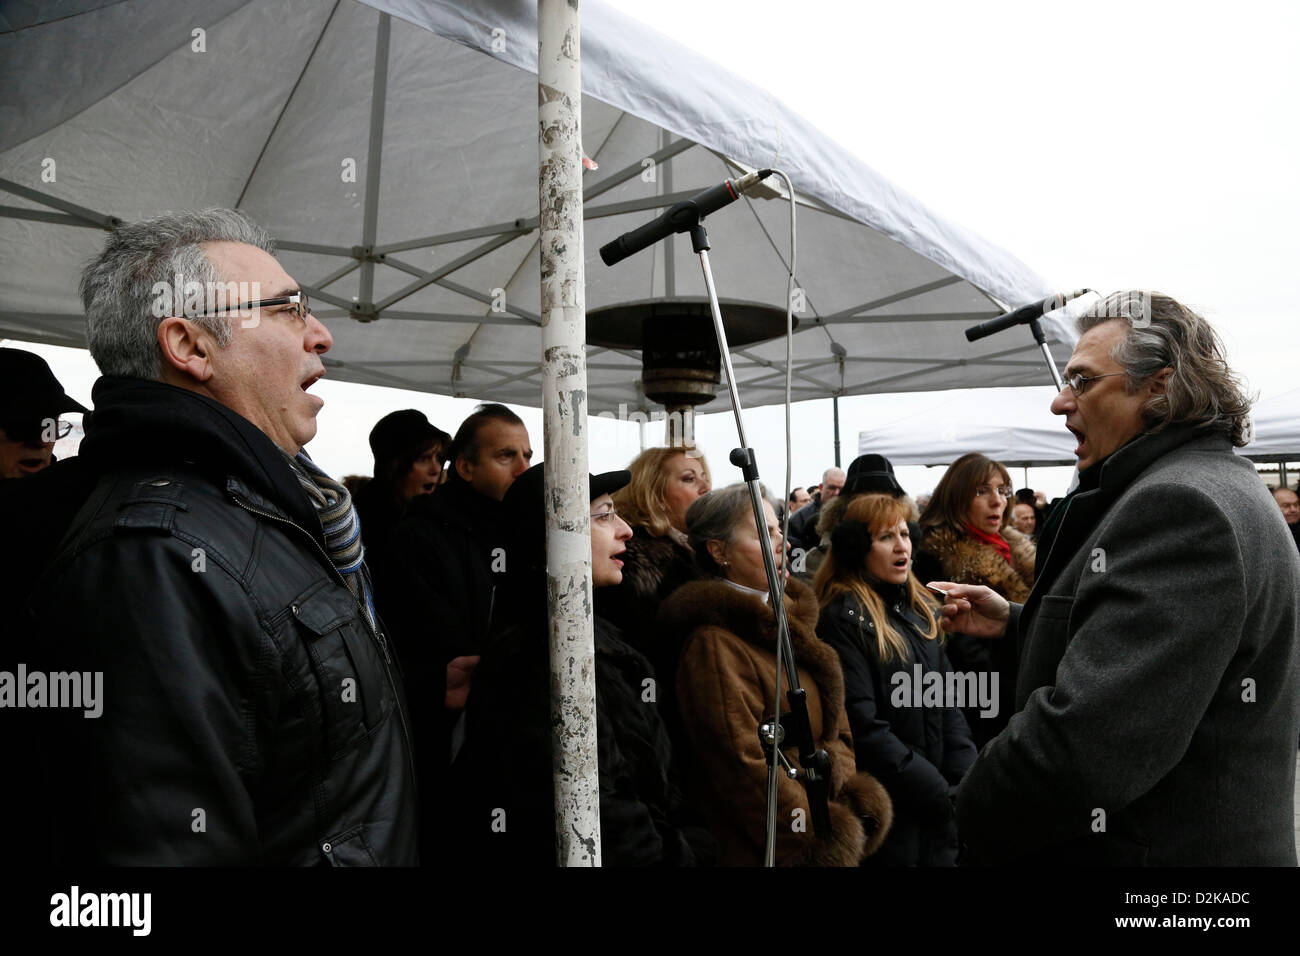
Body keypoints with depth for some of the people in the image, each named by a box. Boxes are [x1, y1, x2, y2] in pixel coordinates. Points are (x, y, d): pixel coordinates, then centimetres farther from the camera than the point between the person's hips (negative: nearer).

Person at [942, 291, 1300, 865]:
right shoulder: (1210, 487, 12)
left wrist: (978, 820, -17)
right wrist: (1017, 623, 10)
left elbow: (1086, 740, -32)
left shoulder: (1184, 504, -24)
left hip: (1162, 847, -10)